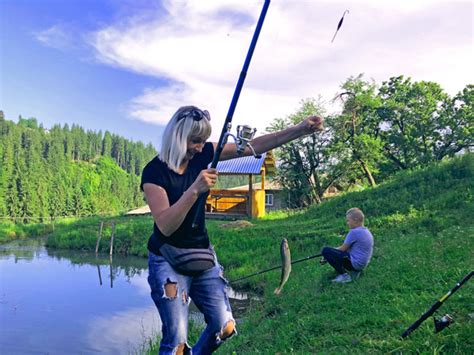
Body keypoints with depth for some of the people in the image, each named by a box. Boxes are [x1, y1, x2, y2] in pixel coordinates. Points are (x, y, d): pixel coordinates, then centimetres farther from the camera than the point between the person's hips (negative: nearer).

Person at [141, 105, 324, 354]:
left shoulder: (201, 154, -3)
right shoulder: (154, 171, -17)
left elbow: (251, 146, -6)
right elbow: (165, 226, -26)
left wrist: (299, 130, -13)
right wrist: (195, 189, -36)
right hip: (168, 260, -5)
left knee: (225, 328, 8)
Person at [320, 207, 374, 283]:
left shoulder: (354, 232, -18)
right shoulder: (367, 232, 10)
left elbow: (343, 249, -12)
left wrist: (332, 250, 7)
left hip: (354, 263, -10)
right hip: (362, 265, 10)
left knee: (325, 251, -13)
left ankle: (344, 275, -10)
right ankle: (354, 272, 12)